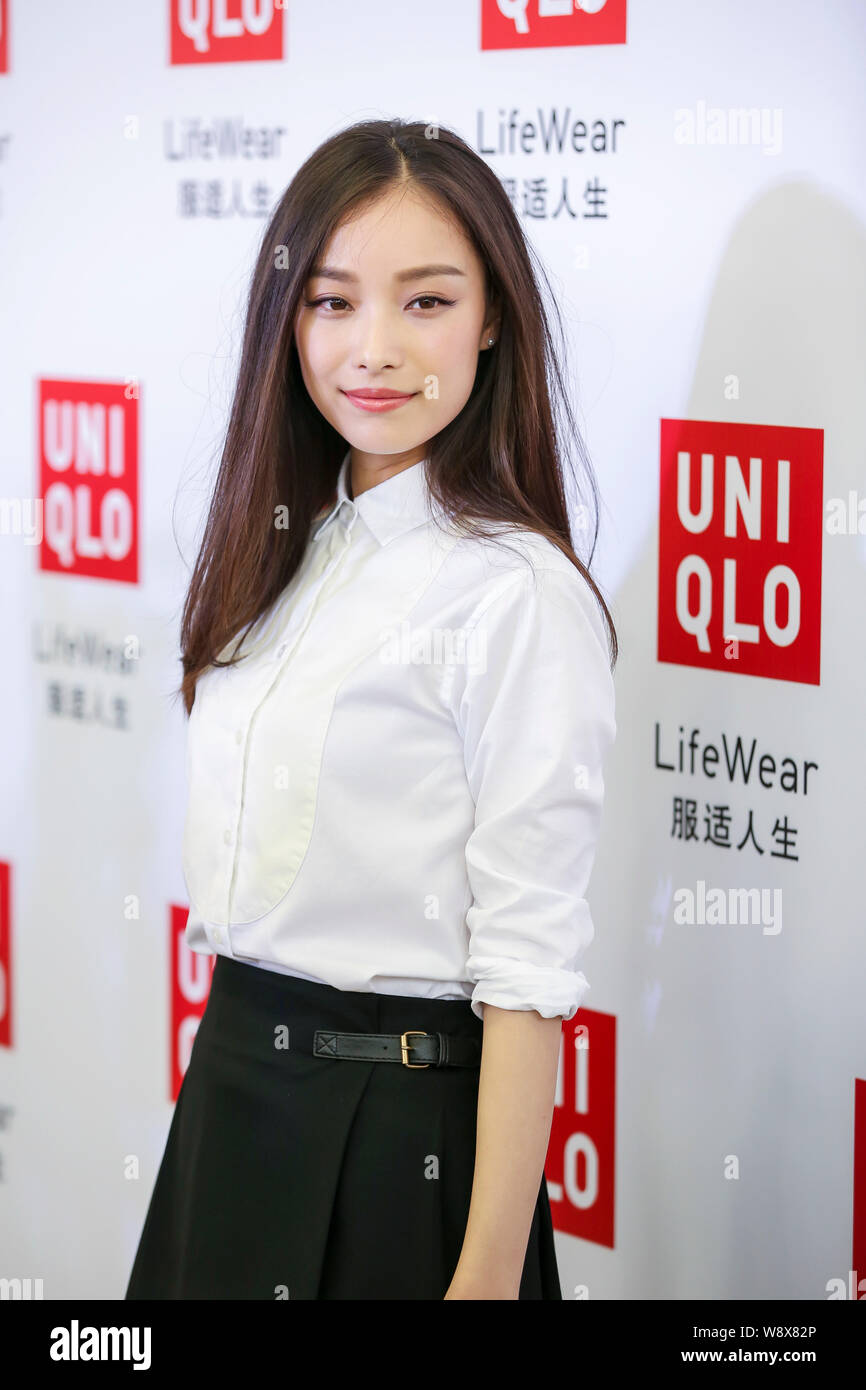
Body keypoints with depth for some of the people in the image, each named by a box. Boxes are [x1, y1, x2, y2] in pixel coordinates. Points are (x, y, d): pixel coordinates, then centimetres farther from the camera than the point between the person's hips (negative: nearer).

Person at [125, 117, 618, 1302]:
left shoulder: (519, 595, -18)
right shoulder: (286, 555, 6)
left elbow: (526, 964, -19)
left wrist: (489, 1274, -20)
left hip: (400, 1127, -7)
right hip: (233, 1087, 7)